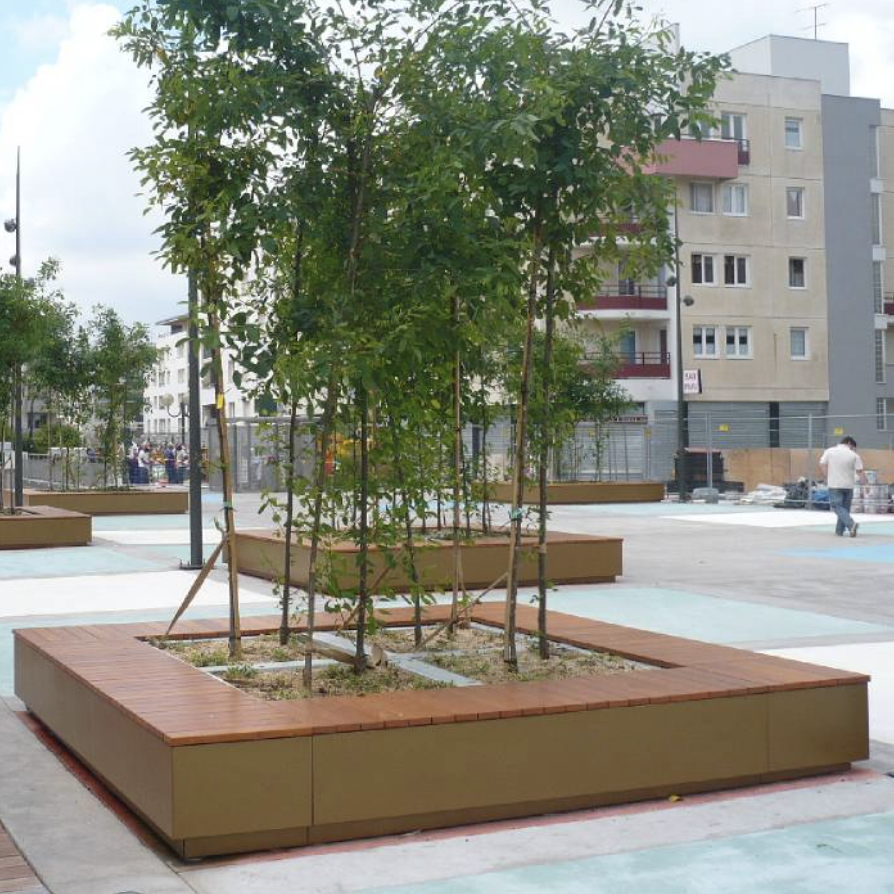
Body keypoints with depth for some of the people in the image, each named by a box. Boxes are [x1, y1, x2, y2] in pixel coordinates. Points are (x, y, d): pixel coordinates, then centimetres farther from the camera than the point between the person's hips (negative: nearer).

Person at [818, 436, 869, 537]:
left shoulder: (830, 451, 1)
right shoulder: (854, 455, -1)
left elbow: (822, 465, 0)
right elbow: (860, 472, -5)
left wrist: (827, 477, 11)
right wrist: (866, 484, 0)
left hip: (834, 485, -1)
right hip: (848, 486, 1)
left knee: (837, 507, -2)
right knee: (845, 508, 12)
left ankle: (851, 524, -23)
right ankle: (839, 531, 14)